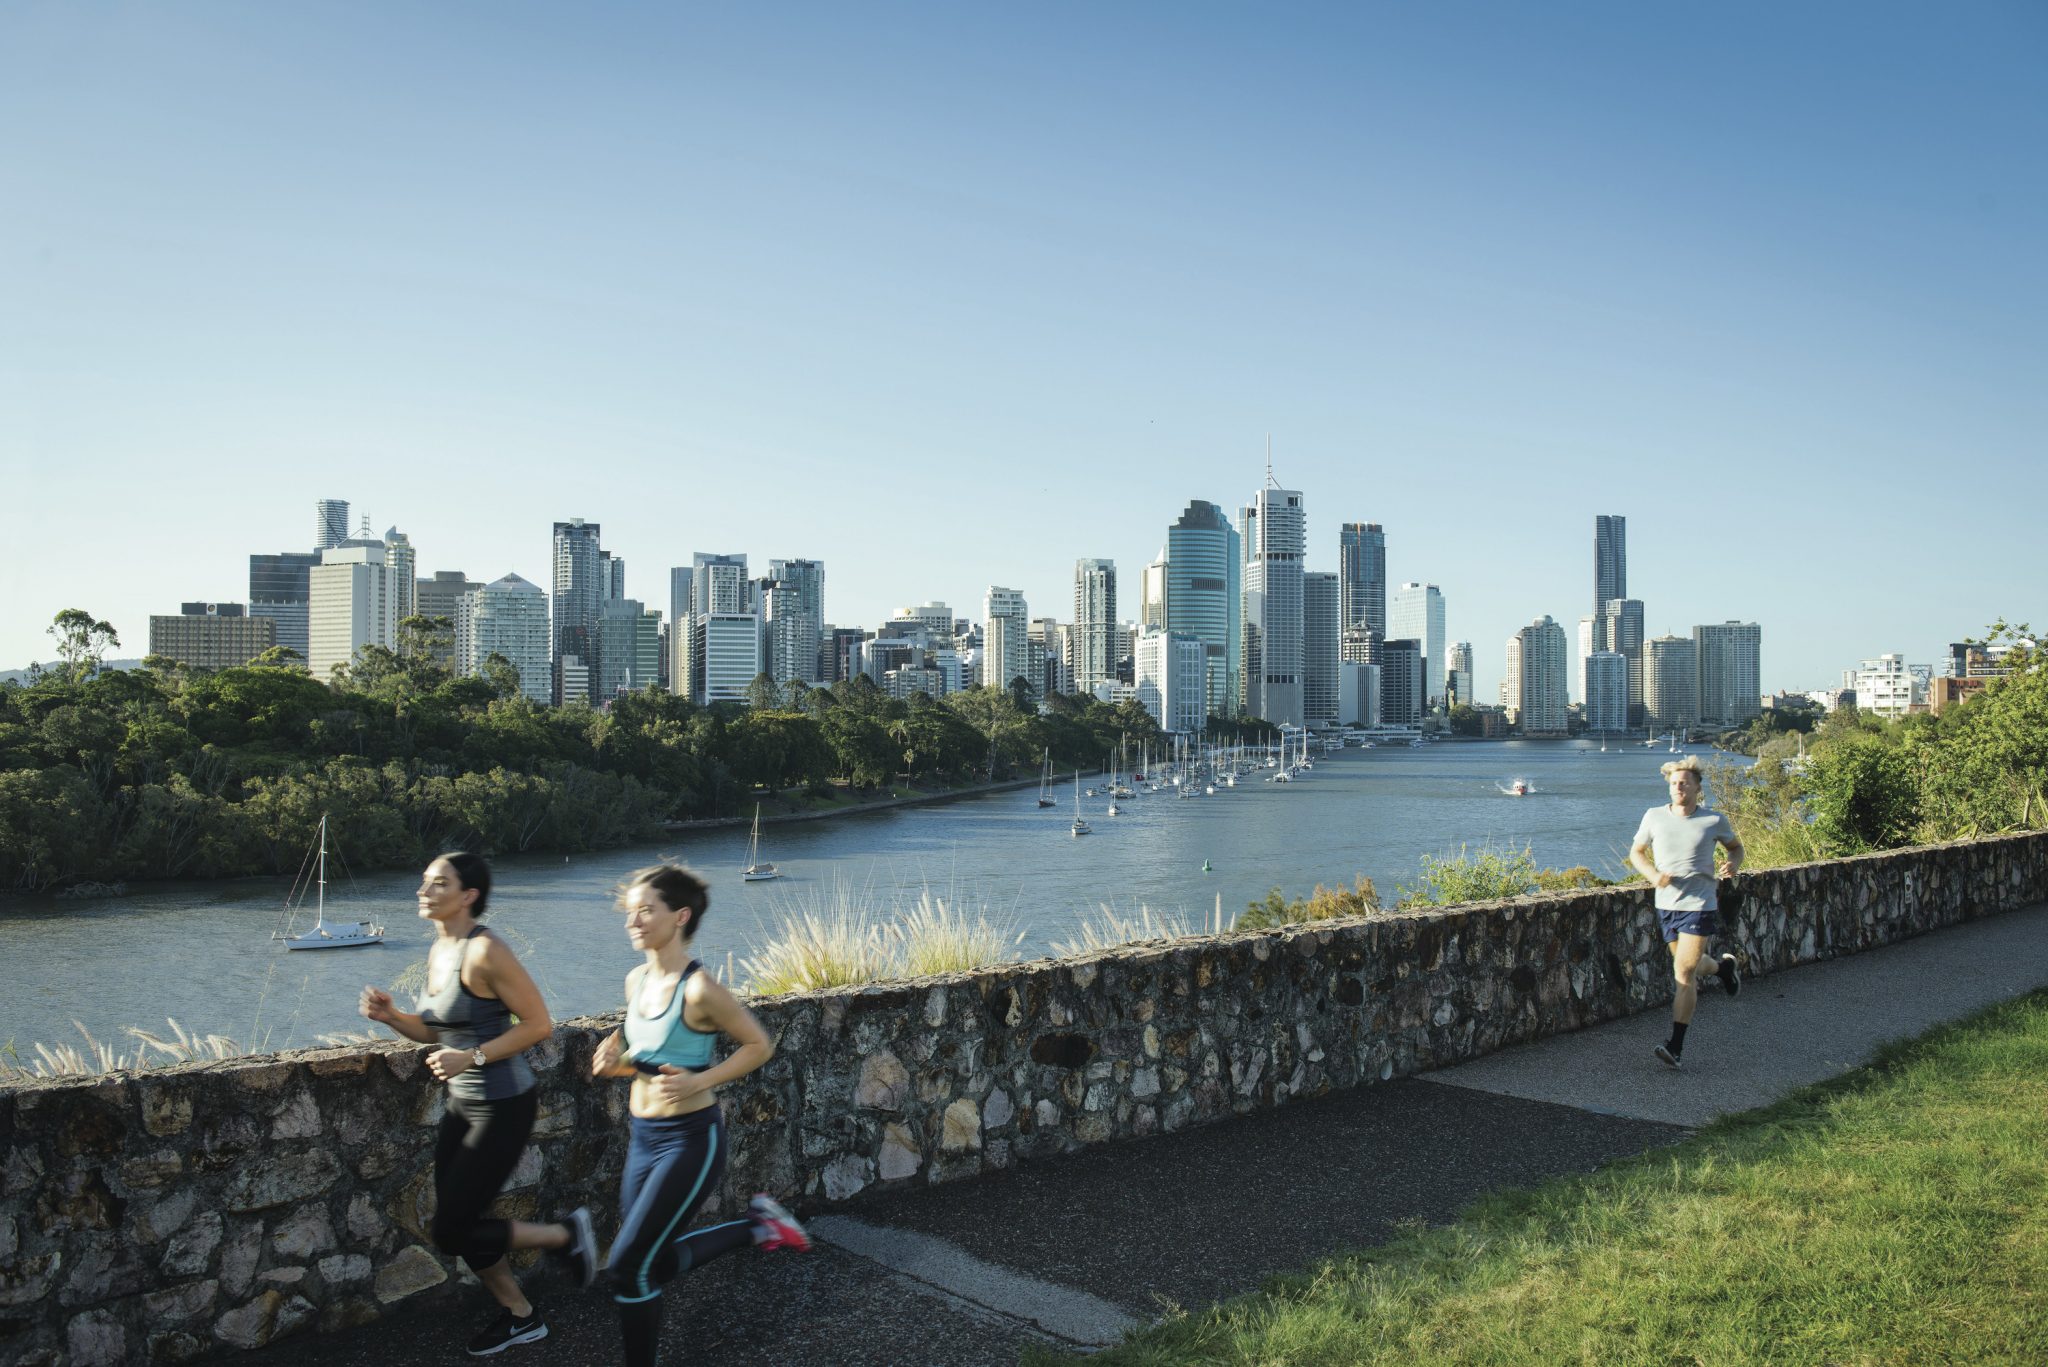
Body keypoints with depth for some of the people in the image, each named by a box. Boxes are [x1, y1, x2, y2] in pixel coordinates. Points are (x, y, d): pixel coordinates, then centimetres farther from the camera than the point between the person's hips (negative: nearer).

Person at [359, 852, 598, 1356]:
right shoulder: (438, 951, 5)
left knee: (451, 1233, -4)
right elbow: (435, 1031, 16)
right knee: (455, 1221, 15)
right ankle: (520, 1316, 34)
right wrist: (390, 1016, -1)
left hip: (503, 1107, -9)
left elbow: (539, 1024, -20)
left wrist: (472, 1058, -23)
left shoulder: (485, 952, -21)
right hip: (463, 1105, 9)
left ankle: (567, 1235, 15)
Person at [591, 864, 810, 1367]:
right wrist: (615, 1060, -2)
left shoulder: (699, 989, -21)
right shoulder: (636, 981, 1)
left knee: (628, 1265, -5)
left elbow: (759, 1045, -12)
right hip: (644, 1137, 8)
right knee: (659, 1263, 17)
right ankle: (757, 1225, 34)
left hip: (691, 1141, -8)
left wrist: (699, 1082, -21)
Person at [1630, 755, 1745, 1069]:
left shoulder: (1714, 821, -5)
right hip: (1666, 903, 4)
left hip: (1699, 904, -4)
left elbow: (1735, 846, 15)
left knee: (1684, 973, -11)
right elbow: (1636, 852, 10)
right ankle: (1724, 966, 55)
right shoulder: (1654, 817, -1)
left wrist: (1735, 862, -8)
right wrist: (1653, 875, -9)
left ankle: (1676, 1046, -8)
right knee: (1687, 965, 21)